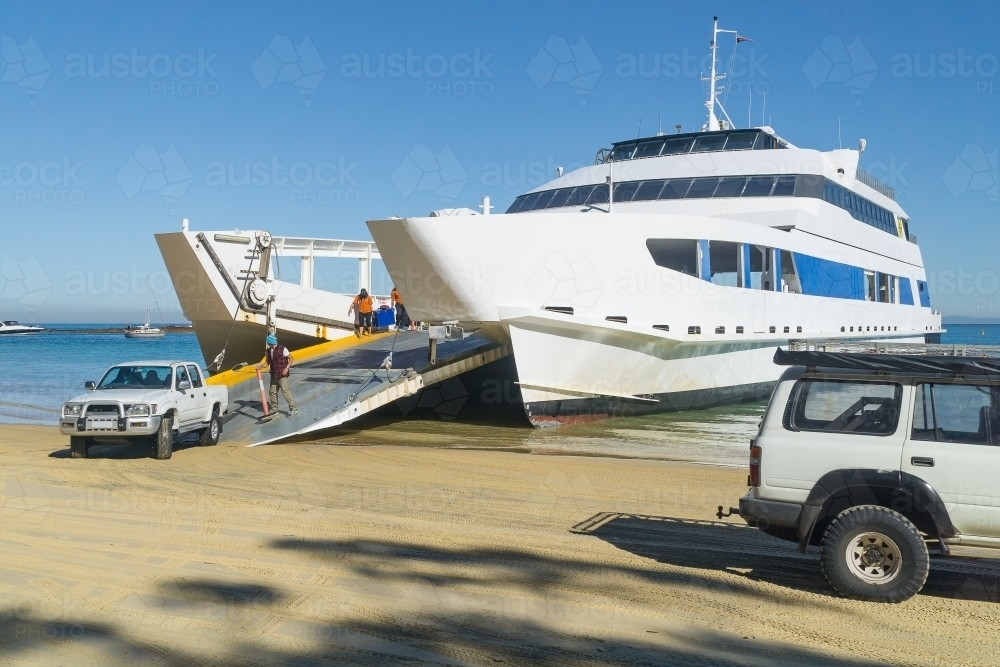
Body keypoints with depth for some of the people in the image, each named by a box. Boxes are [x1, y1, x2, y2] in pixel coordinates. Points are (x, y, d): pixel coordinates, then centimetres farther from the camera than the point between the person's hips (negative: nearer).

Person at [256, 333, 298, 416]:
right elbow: (267, 362, 13)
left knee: (285, 391, -11)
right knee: (272, 392, 13)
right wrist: (262, 366, -6)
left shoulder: (283, 349, -13)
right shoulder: (268, 351, 5)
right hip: (274, 375, 7)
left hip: (282, 375, -7)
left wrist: (287, 368, -19)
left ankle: (293, 408, -4)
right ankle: (274, 408, 28)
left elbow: (290, 358, -8)